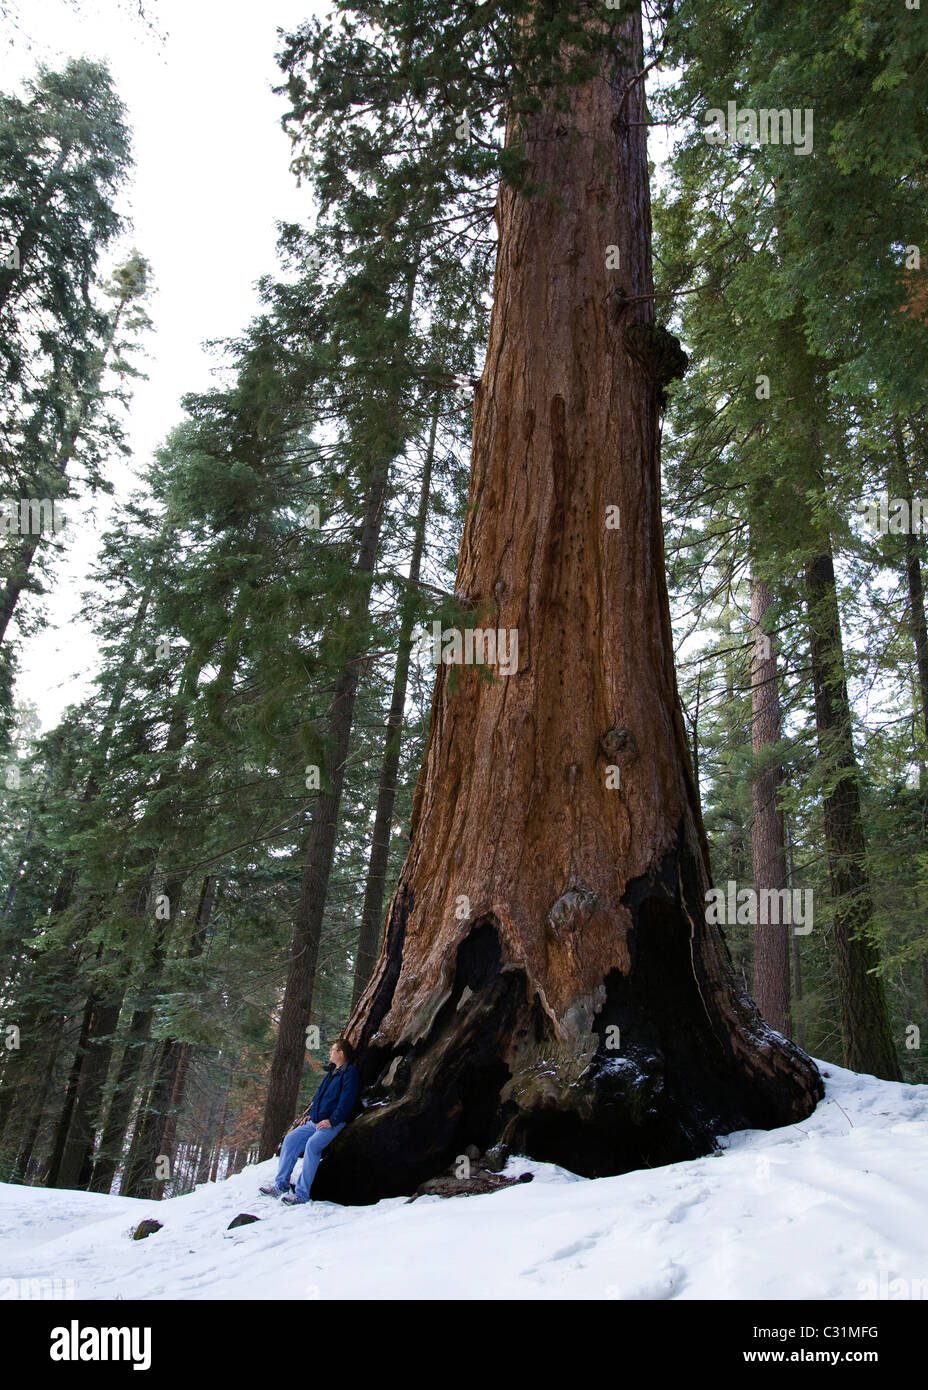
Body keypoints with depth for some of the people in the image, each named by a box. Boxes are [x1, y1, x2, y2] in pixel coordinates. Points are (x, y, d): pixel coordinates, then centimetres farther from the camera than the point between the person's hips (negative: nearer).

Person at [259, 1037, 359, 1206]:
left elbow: (346, 1100, -16)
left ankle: (302, 1193, -26)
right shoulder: (331, 1072, 21)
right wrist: (310, 1114, 15)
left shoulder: (350, 1072, -7)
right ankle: (281, 1184, 0)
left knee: (312, 1144, -30)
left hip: (333, 1124, -9)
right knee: (290, 1138, -5)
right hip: (315, 1121, 9)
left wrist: (331, 1120, -22)